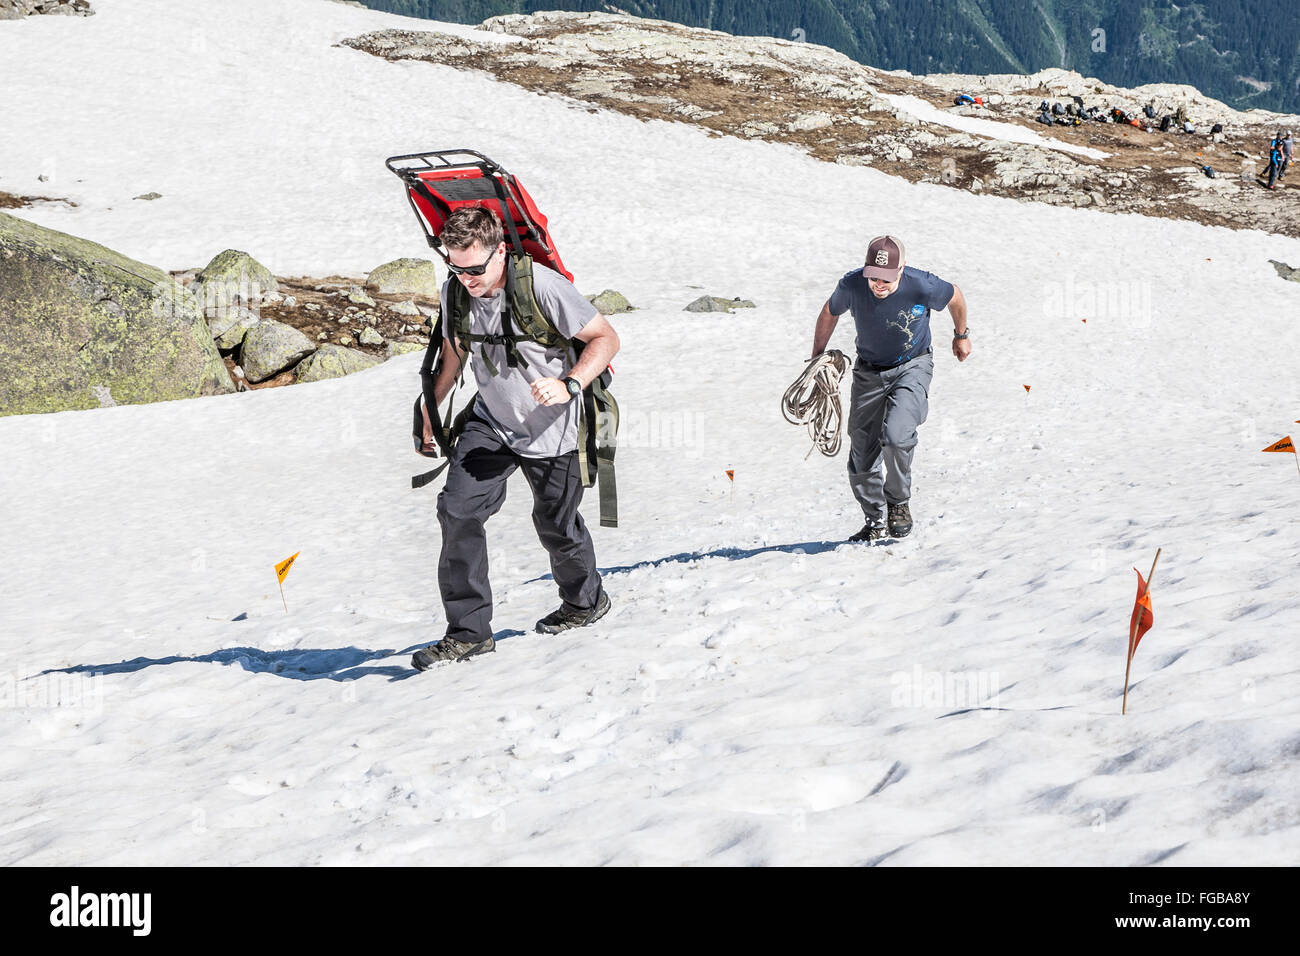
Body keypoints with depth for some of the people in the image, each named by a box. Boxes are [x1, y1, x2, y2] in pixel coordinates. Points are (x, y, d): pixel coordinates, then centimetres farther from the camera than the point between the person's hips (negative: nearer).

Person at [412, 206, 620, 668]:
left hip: (549, 429, -4)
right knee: (457, 509, -13)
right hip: (490, 422, 4)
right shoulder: (454, 291, -7)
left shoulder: (542, 286, -24)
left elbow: (606, 338, -18)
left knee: (556, 526, 10)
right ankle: (468, 632, -5)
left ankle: (586, 600, 42)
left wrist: (568, 386, -33)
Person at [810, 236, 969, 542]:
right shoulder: (851, 285, -19)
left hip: (911, 368, -3)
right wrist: (817, 357, 12)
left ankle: (899, 502, -1)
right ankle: (876, 521, 22)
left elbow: (955, 297, -2)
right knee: (862, 456, 1)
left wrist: (961, 335, 14)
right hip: (869, 372, 3)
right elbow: (829, 313, 4)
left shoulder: (922, 286, -26)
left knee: (895, 435, -27)